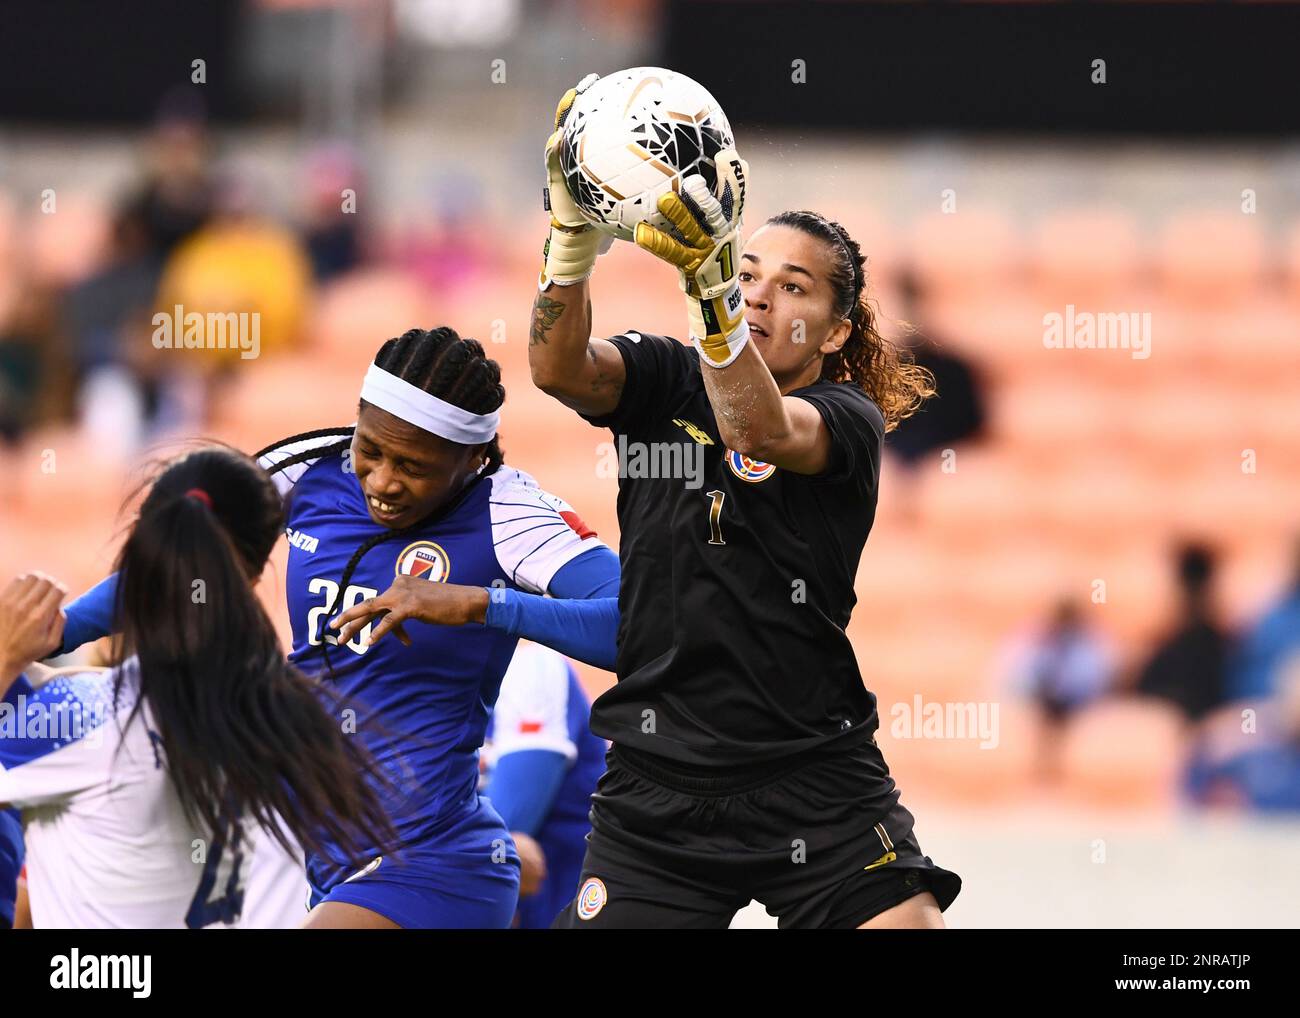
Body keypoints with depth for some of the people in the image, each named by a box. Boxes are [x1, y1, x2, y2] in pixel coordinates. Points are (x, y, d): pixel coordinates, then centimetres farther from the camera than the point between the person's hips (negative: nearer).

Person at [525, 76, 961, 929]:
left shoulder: (848, 418, -3)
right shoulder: (664, 379, 5)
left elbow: (759, 428, -26)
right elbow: (560, 369, -15)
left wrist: (710, 281, -43)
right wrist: (575, 234, -34)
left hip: (818, 785, -2)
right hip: (658, 786, 2)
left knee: (908, 922, -13)